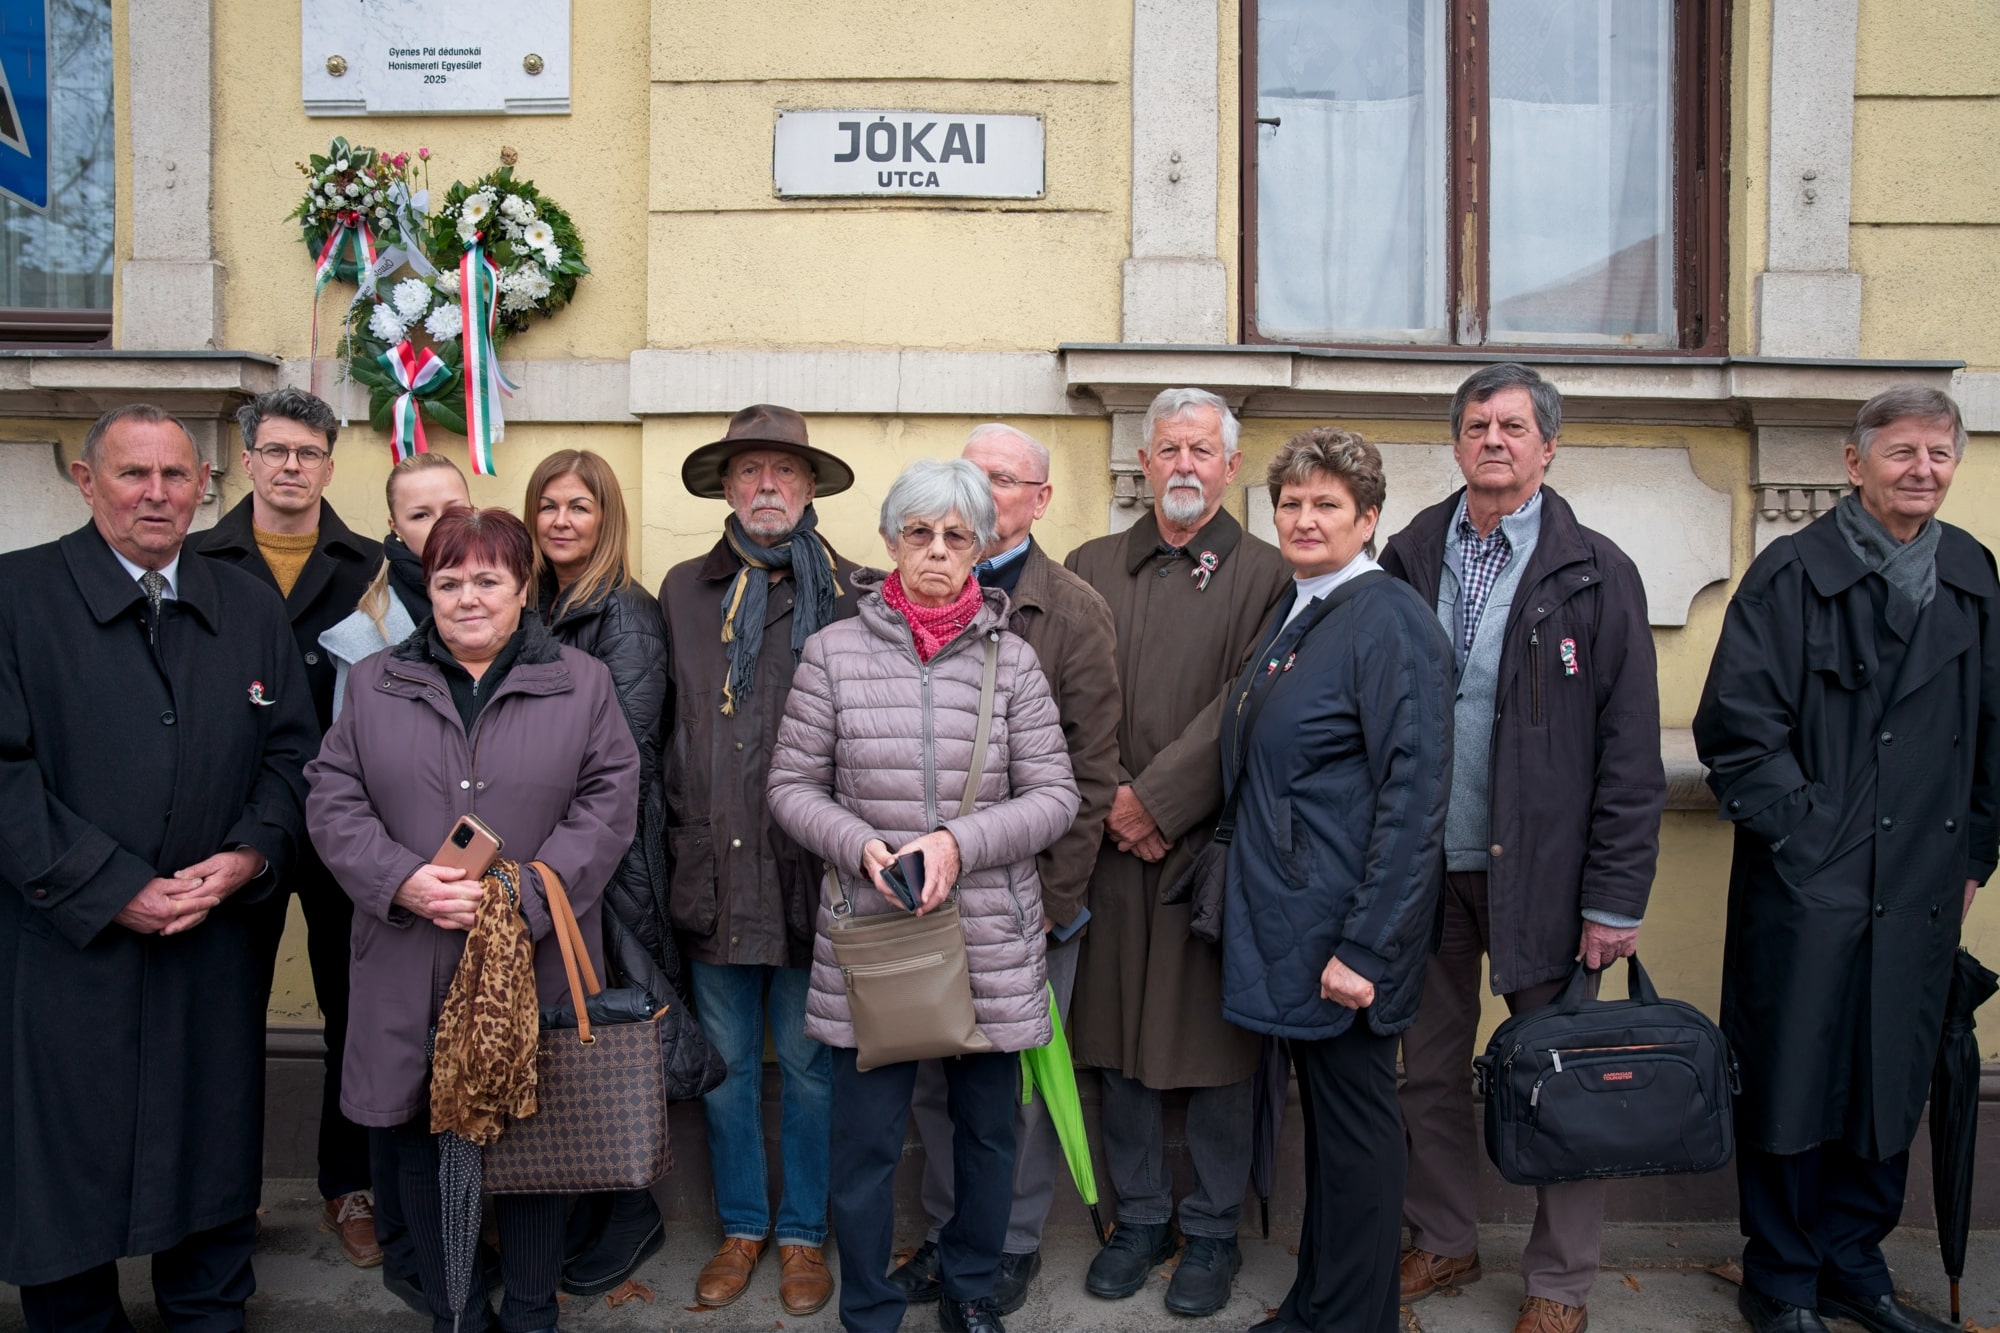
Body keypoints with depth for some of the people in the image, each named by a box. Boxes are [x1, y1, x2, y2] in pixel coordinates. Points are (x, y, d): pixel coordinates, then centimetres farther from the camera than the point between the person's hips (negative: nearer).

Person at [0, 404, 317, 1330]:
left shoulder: (250, 609, 8)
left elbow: (291, 750, 9)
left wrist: (251, 855, -8)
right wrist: (111, 889, -15)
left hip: (217, 945, 3)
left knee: (212, 1160, 15)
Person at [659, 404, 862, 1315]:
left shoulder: (848, 595, -1)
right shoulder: (684, 591, 9)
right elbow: (663, 727, 13)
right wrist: (683, 831, 9)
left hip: (809, 872, -3)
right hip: (711, 873, 3)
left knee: (809, 1064, 9)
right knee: (724, 1062, 14)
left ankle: (802, 1234, 28)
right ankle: (740, 1228, 32)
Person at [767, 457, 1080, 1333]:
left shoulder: (1013, 660, 0)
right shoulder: (833, 652, -1)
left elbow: (1054, 796, -1)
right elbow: (792, 785, 3)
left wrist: (959, 843, -16)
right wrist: (861, 846, -15)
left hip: (990, 935, 1)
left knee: (988, 1130, 15)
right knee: (866, 1141, 7)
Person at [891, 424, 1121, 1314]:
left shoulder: (1077, 613, -3)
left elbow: (1090, 773, -5)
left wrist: (1053, 899, -10)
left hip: (1029, 896, -3)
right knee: (933, 1077, 13)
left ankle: (1014, 1242, 29)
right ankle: (948, 1232, 33)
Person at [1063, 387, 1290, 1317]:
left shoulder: (1267, 574, 0)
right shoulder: (1089, 568, 11)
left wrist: (1156, 800, -13)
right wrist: (1111, 804, -6)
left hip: (1211, 847, -3)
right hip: (1109, 847, 3)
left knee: (1213, 1046, 6)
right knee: (1116, 1042, 11)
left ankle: (1212, 1232, 25)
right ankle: (1139, 1219, 29)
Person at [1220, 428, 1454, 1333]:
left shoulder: (1391, 622, -15)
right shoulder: (1292, 614, 12)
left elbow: (1415, 799, -20)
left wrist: (1366, 948, -22)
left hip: (1346, 933, -8)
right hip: (1289, 920, 9)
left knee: (1354, 1125, 7)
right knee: (1321, 1114, 19)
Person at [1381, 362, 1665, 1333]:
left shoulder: (1596, 574, -3)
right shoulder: (1408, 560, 5)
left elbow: (1630, 752, -5)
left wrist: (1616, 896, -9)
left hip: (1538, 870, -3)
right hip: (1424, 864, 3)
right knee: (1429, 1070, 15)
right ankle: (1442, 1242, 34)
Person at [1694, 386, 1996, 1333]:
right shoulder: (1790, 574, -6)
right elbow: (1737, 726, -9)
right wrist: (1802, 835, -11)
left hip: (1920, 892, 5)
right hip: (1806, 888, -5)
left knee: (1892, 1087, 13)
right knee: (1790, 1086, 4)